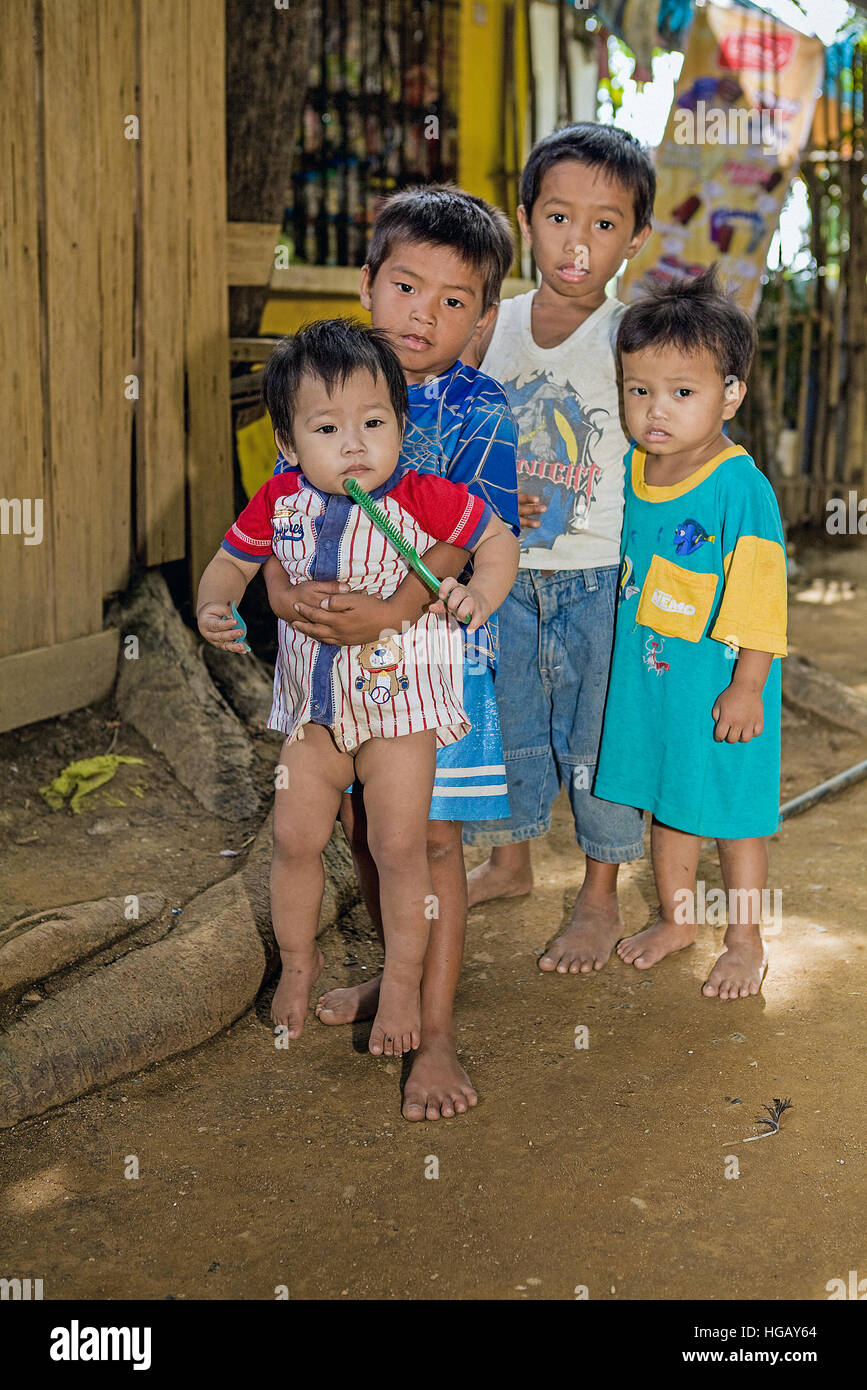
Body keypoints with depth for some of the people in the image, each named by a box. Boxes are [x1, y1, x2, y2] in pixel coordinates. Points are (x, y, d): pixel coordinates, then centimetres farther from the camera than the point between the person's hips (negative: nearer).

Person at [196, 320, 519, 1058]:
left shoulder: (424, 499, -17)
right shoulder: (279, 501, -7)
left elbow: (499, 540, -5)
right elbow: (232, 561, 7)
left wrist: (480, 594, -24)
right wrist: (213, 606, -13)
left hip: (400, 699, -3)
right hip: (314, 702, 4)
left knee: (399, 846, -2)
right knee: (295, 836, 10)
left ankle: (403, 982, 18)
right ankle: (299, 962, 35)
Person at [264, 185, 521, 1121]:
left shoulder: (481, 412, -9)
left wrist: (396, 609, -33)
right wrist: (280, 587, -19)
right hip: (335, 644, 5)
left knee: (429, 832, 0)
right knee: (358, 821, 16)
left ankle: (435, 1035, 10)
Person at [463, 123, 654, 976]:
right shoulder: (492, 327, 0)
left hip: (600, 578, -4)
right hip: (505, 571, 4)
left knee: (596, 734, 6)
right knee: (504, 721, 17)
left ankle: (600, 900, 23)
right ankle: (509, 861, 40)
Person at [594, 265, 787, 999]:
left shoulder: (741, 489, -20)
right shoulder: (631, 471, -2)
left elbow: (758, 600, -18)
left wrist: (747, 687, -17)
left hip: (718, 682, -6)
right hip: (646, 676, 6)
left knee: (733, 811, 8)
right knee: (665, 802, 19)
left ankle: (746, 943, 26)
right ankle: (677, 917, 39)